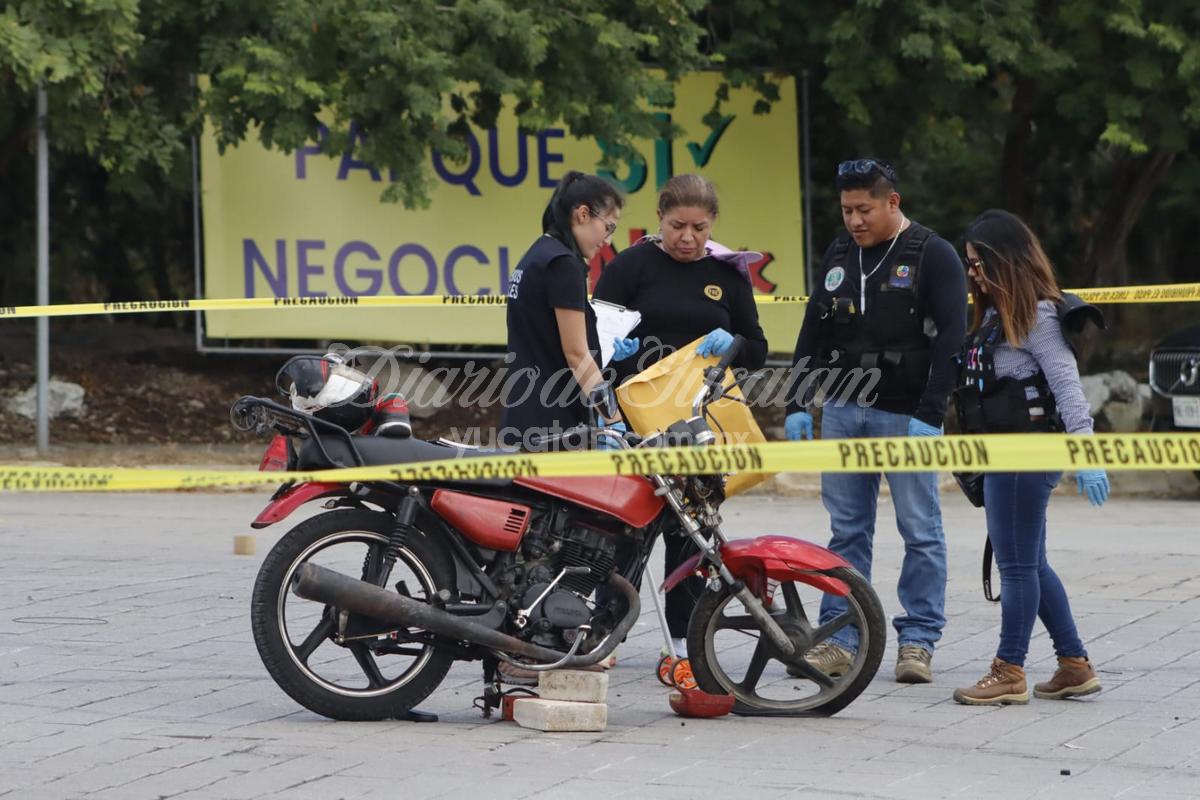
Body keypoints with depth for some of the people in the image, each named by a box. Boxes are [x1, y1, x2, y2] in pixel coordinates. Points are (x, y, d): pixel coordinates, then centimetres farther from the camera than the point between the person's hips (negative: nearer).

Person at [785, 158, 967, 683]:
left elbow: (950, 339, -9)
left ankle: (918, 640, 4)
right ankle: (840, 639, 10)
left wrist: (929, 414, -16)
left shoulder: (934, 256, -3)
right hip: (842, 411, 5)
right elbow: (812, 333, 17)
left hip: (906, 416, -5)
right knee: (847, 531, 7)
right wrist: (798, 404, 8)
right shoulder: (839, 255, 14)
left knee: (920, 531, -1)